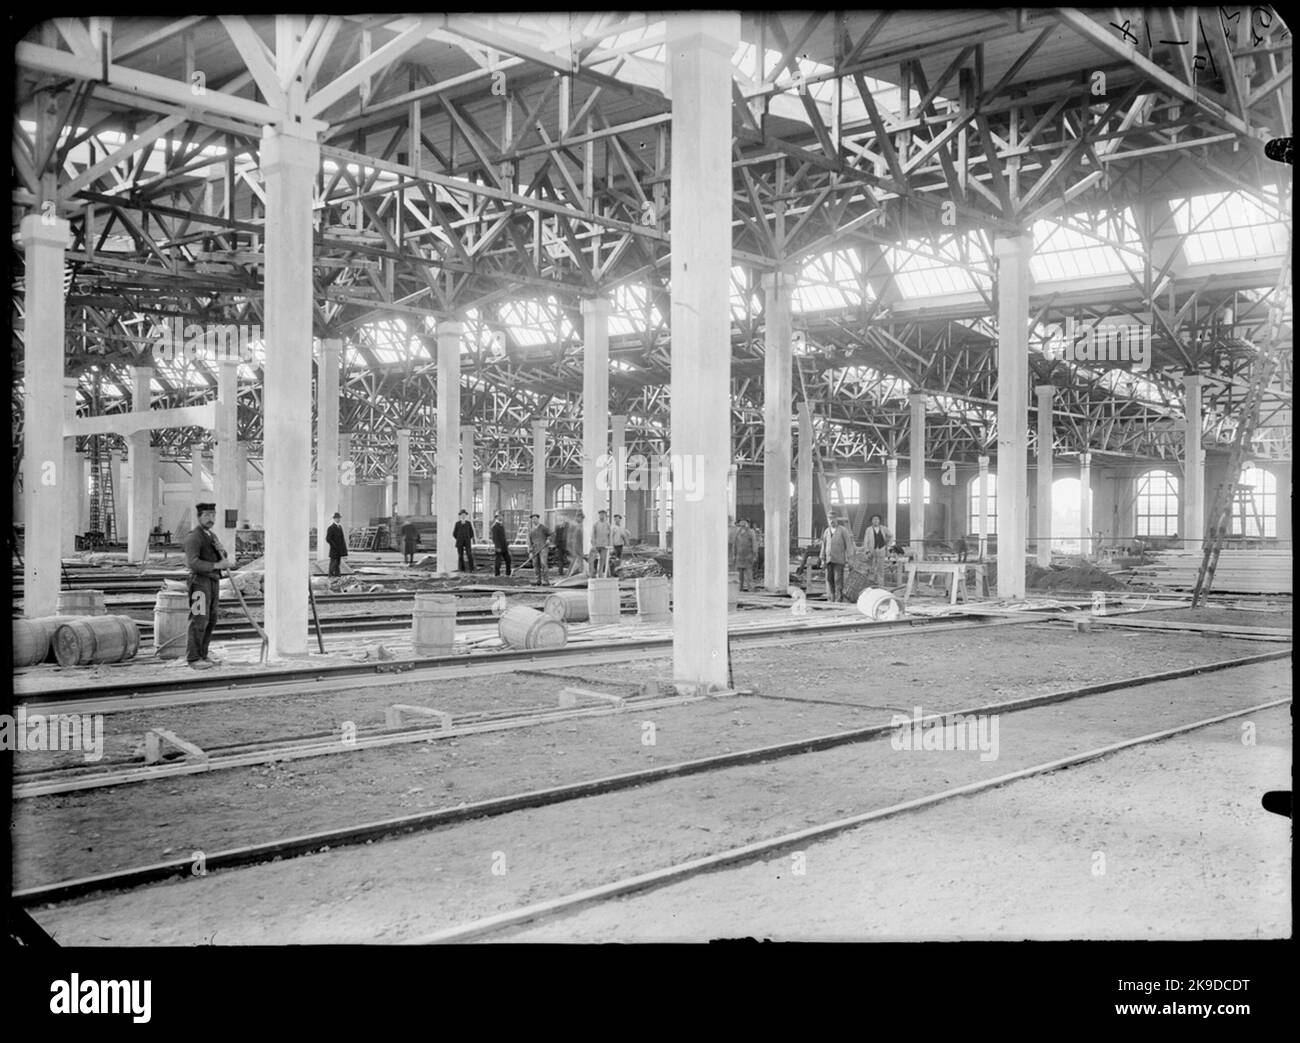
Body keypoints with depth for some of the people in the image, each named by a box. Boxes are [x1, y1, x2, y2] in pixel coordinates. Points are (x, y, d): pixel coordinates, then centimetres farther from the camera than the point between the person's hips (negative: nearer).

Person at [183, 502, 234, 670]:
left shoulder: (212, 536, 15)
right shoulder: (193, 537, -14)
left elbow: (222, 560, 9)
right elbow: (193, 563, -24)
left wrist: (221, 549, -12)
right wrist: (217, 565, -25)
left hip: (213, 582, 9)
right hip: (199, 582, -9)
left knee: (210, 620, 10)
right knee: (199, 621, -8)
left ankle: (202, 655, 18)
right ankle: (193, 659, -4)